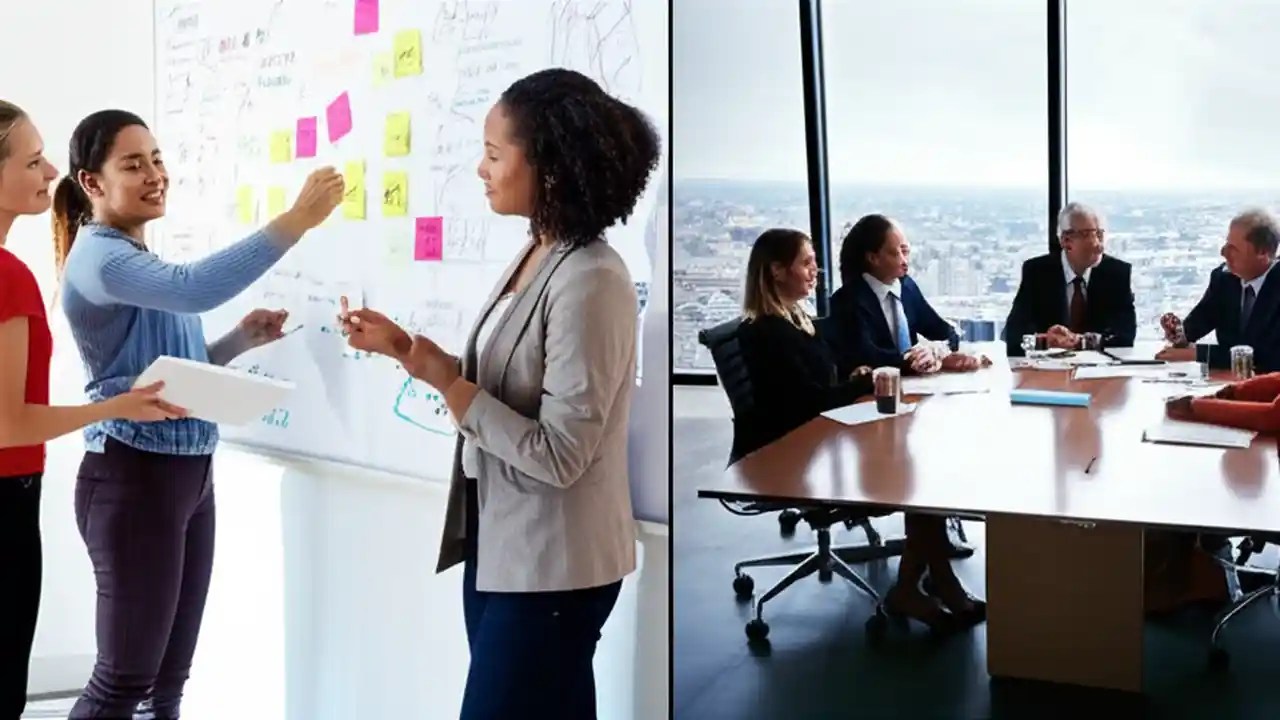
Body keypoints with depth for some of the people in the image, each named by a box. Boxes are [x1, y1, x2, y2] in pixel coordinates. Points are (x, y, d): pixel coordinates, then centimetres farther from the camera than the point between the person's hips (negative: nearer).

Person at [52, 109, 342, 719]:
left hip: (188, 474, 9)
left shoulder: (136, 260, 16)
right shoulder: (98, 256, -14)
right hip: (133, 478, -9)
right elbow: (194, 288, -35)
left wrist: (242, 338, 5)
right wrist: (296, 220, -38)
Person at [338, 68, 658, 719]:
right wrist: (403, 347, 1)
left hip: (551, 567, -8)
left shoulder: (588, 282, -22)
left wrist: (443, 380, -20)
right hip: (499, 547, 8)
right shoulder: (534, 255, 4)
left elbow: (558, 455, -23)